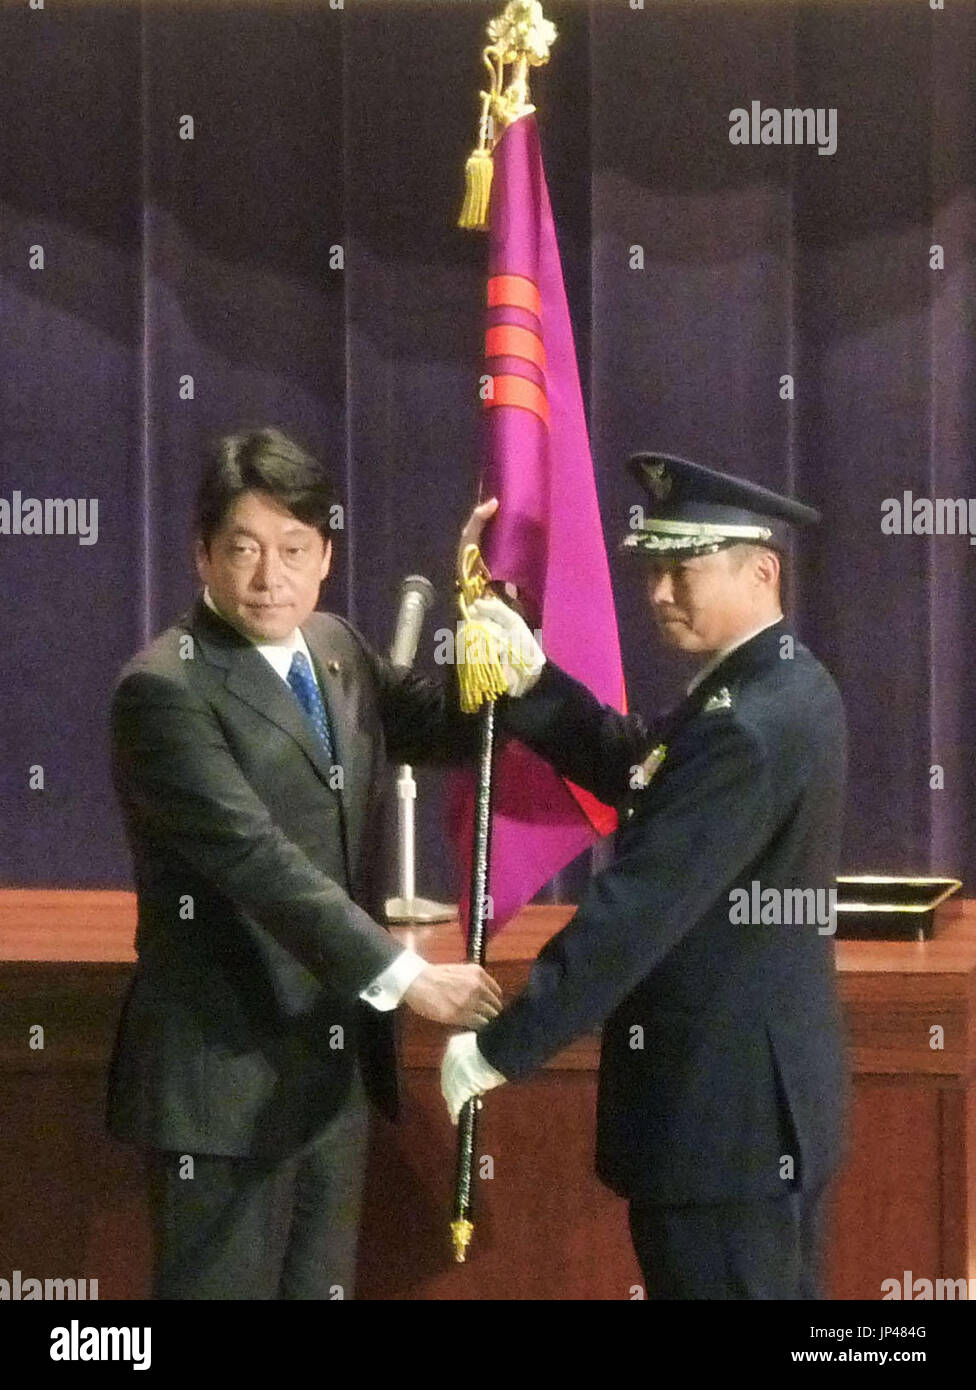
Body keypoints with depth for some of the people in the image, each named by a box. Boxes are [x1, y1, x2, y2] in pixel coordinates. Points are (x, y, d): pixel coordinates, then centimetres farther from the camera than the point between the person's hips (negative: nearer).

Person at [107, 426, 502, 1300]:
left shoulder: (335, 649, 9)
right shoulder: (166, 688, -16)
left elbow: (448, 731, 20)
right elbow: (260, 859, -23)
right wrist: (402, 976, -26)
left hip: (336, 1061, 8)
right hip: (227, 1070, -8)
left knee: (320, 1287, 13)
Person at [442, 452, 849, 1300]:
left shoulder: (748, 728, -24)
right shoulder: (780, 686, 8)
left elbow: (637, 910, -25)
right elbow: (635, 770, 13)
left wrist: (502, 1048, -21)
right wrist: (533, 682, -3)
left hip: (724, 1106, -10)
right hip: (764, 1098, 10)